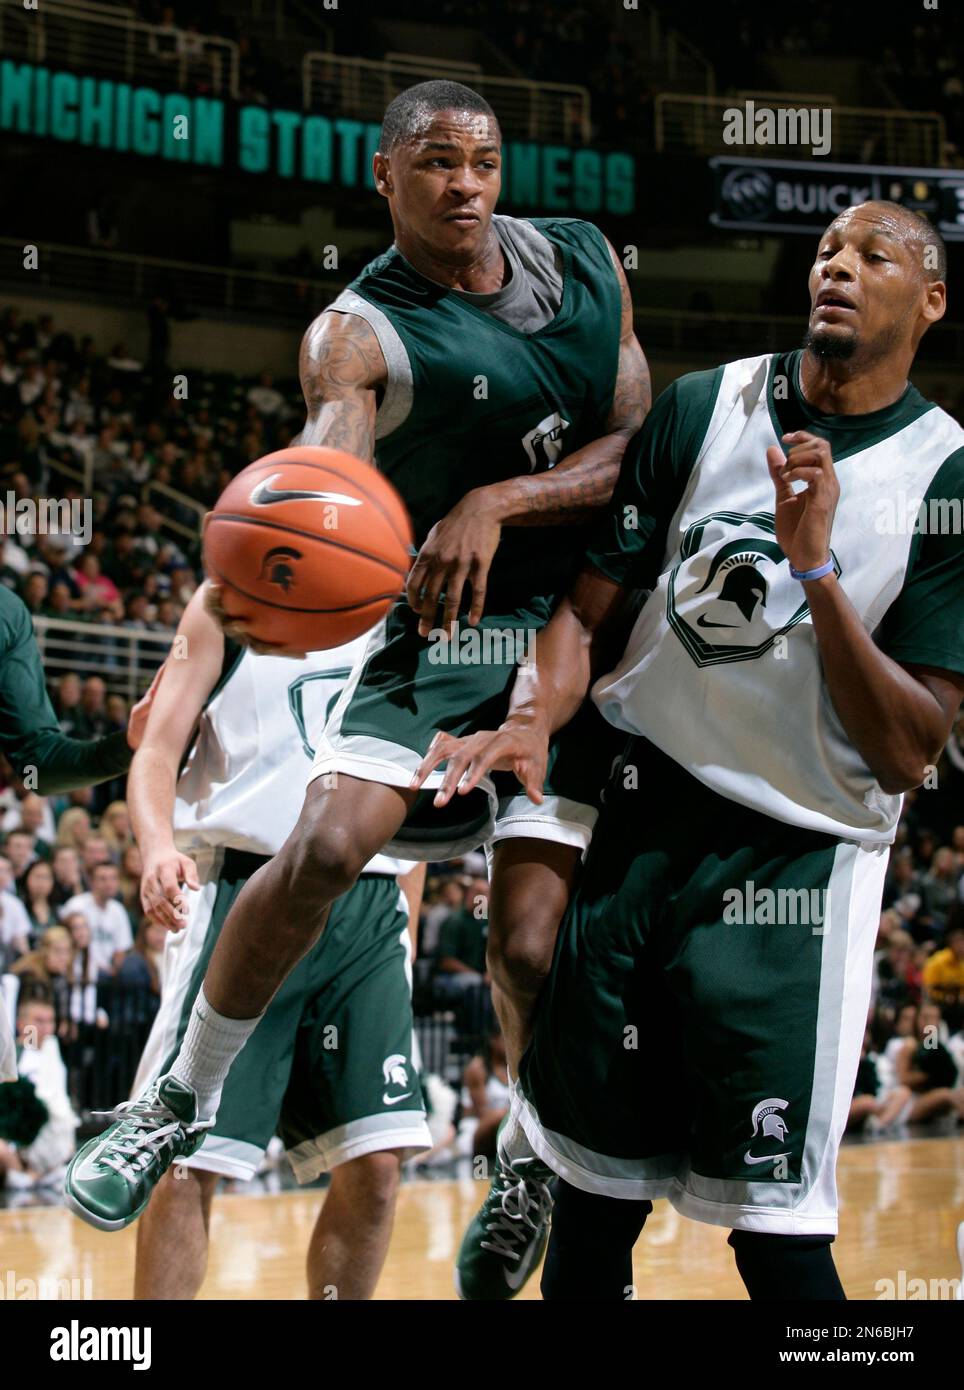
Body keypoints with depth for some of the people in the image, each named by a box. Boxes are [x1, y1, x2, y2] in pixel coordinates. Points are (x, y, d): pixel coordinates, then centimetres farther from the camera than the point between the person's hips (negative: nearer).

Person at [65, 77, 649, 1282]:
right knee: (324, 846, -22)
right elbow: (327, 469, -30)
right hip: (442, 631, -1)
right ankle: (188, 1100, 0)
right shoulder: (360, 333, -9)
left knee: (530, 943, -9)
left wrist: (501, 500, -21)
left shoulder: (586, 262, 2)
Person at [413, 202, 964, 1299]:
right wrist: (533, 722, -16)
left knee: (777, 1232, -9)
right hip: (643, 816, 4)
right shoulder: (703, 407, 3)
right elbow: (588, 602, 5)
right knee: (593, 1200, 9)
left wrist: (817, 569, -22)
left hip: (797, 856, -3)